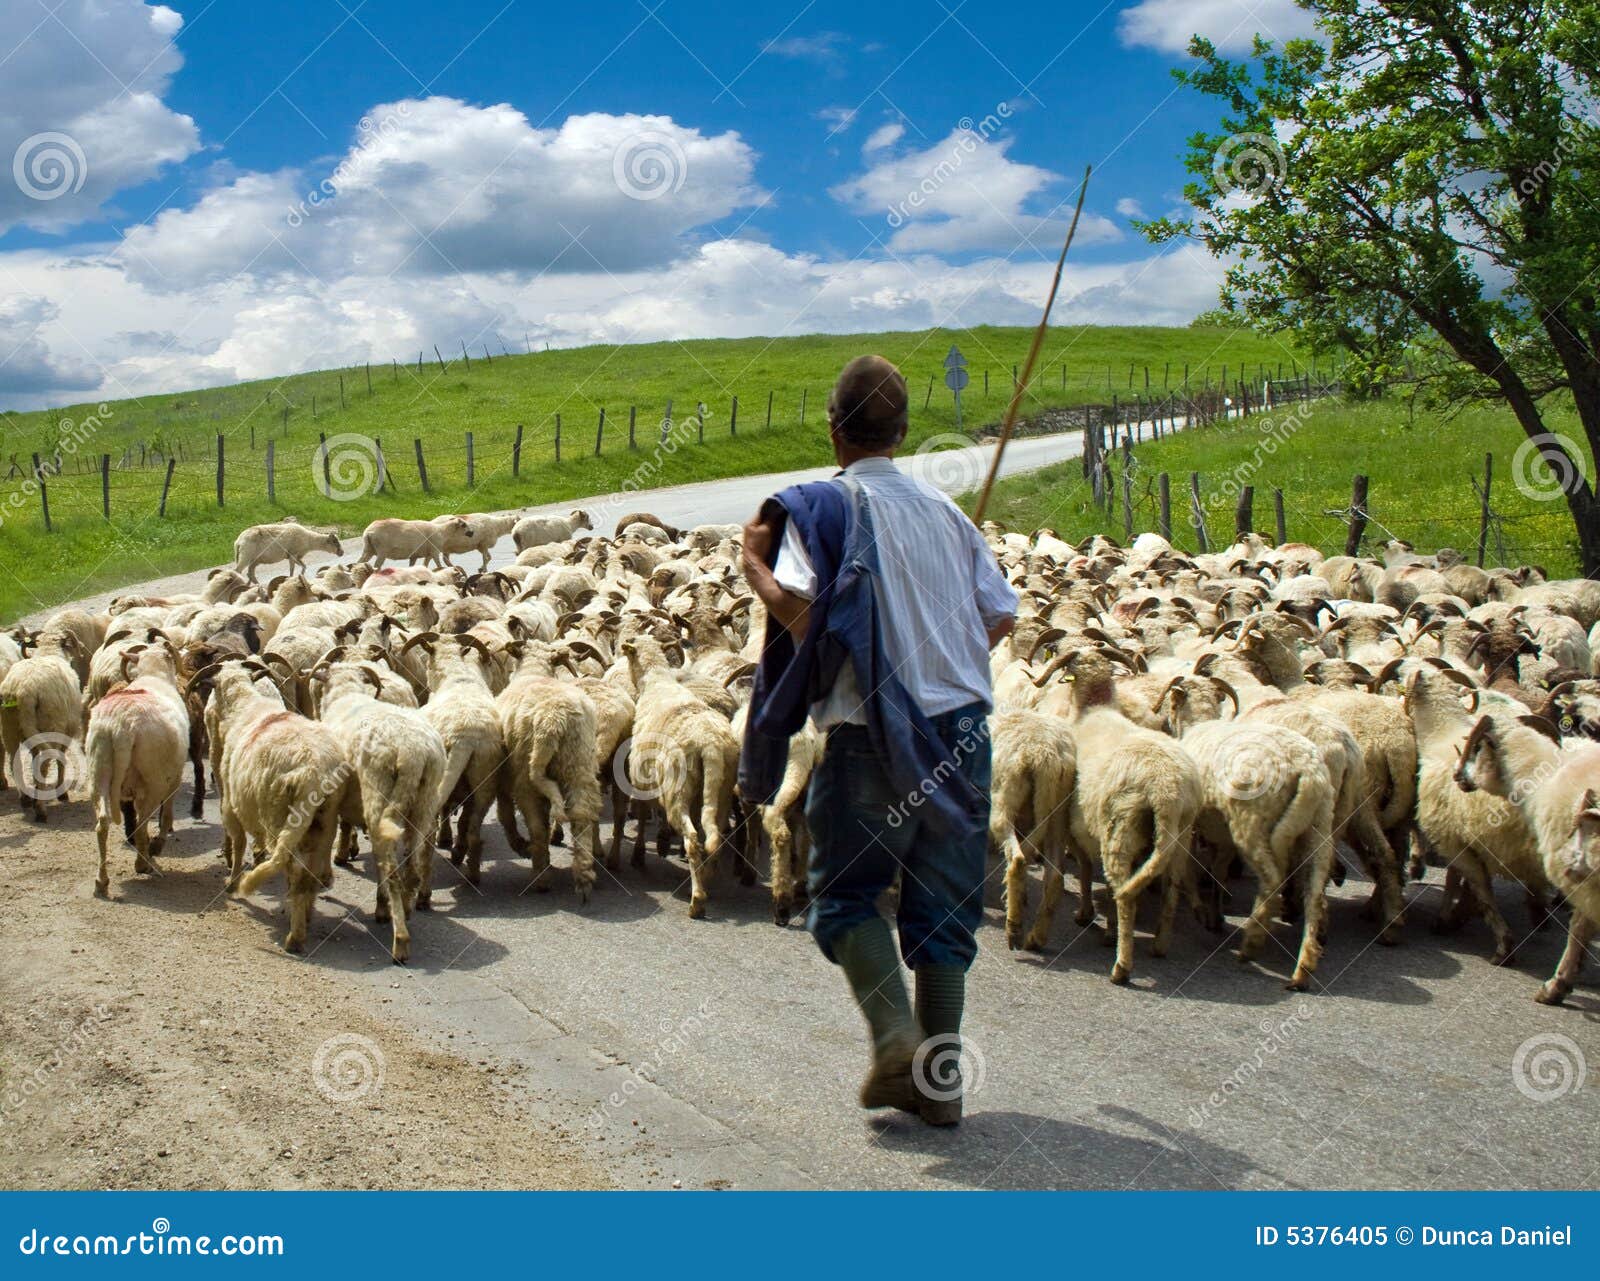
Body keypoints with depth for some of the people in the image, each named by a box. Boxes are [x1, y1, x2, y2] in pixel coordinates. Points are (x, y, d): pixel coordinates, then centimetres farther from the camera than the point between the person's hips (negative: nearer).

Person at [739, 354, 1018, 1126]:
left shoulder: (822, 506, -5)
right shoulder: (943, 509, 9)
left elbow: (802, 612, -20)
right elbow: (1001, 618, 11)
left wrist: (754, 561, -2)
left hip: (874, 733, -4)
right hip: (962, 728, 4)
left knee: (844, 890, 11)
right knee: (944, 901, 12)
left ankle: (897, 1037, -8)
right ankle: (940, 1075, 14)